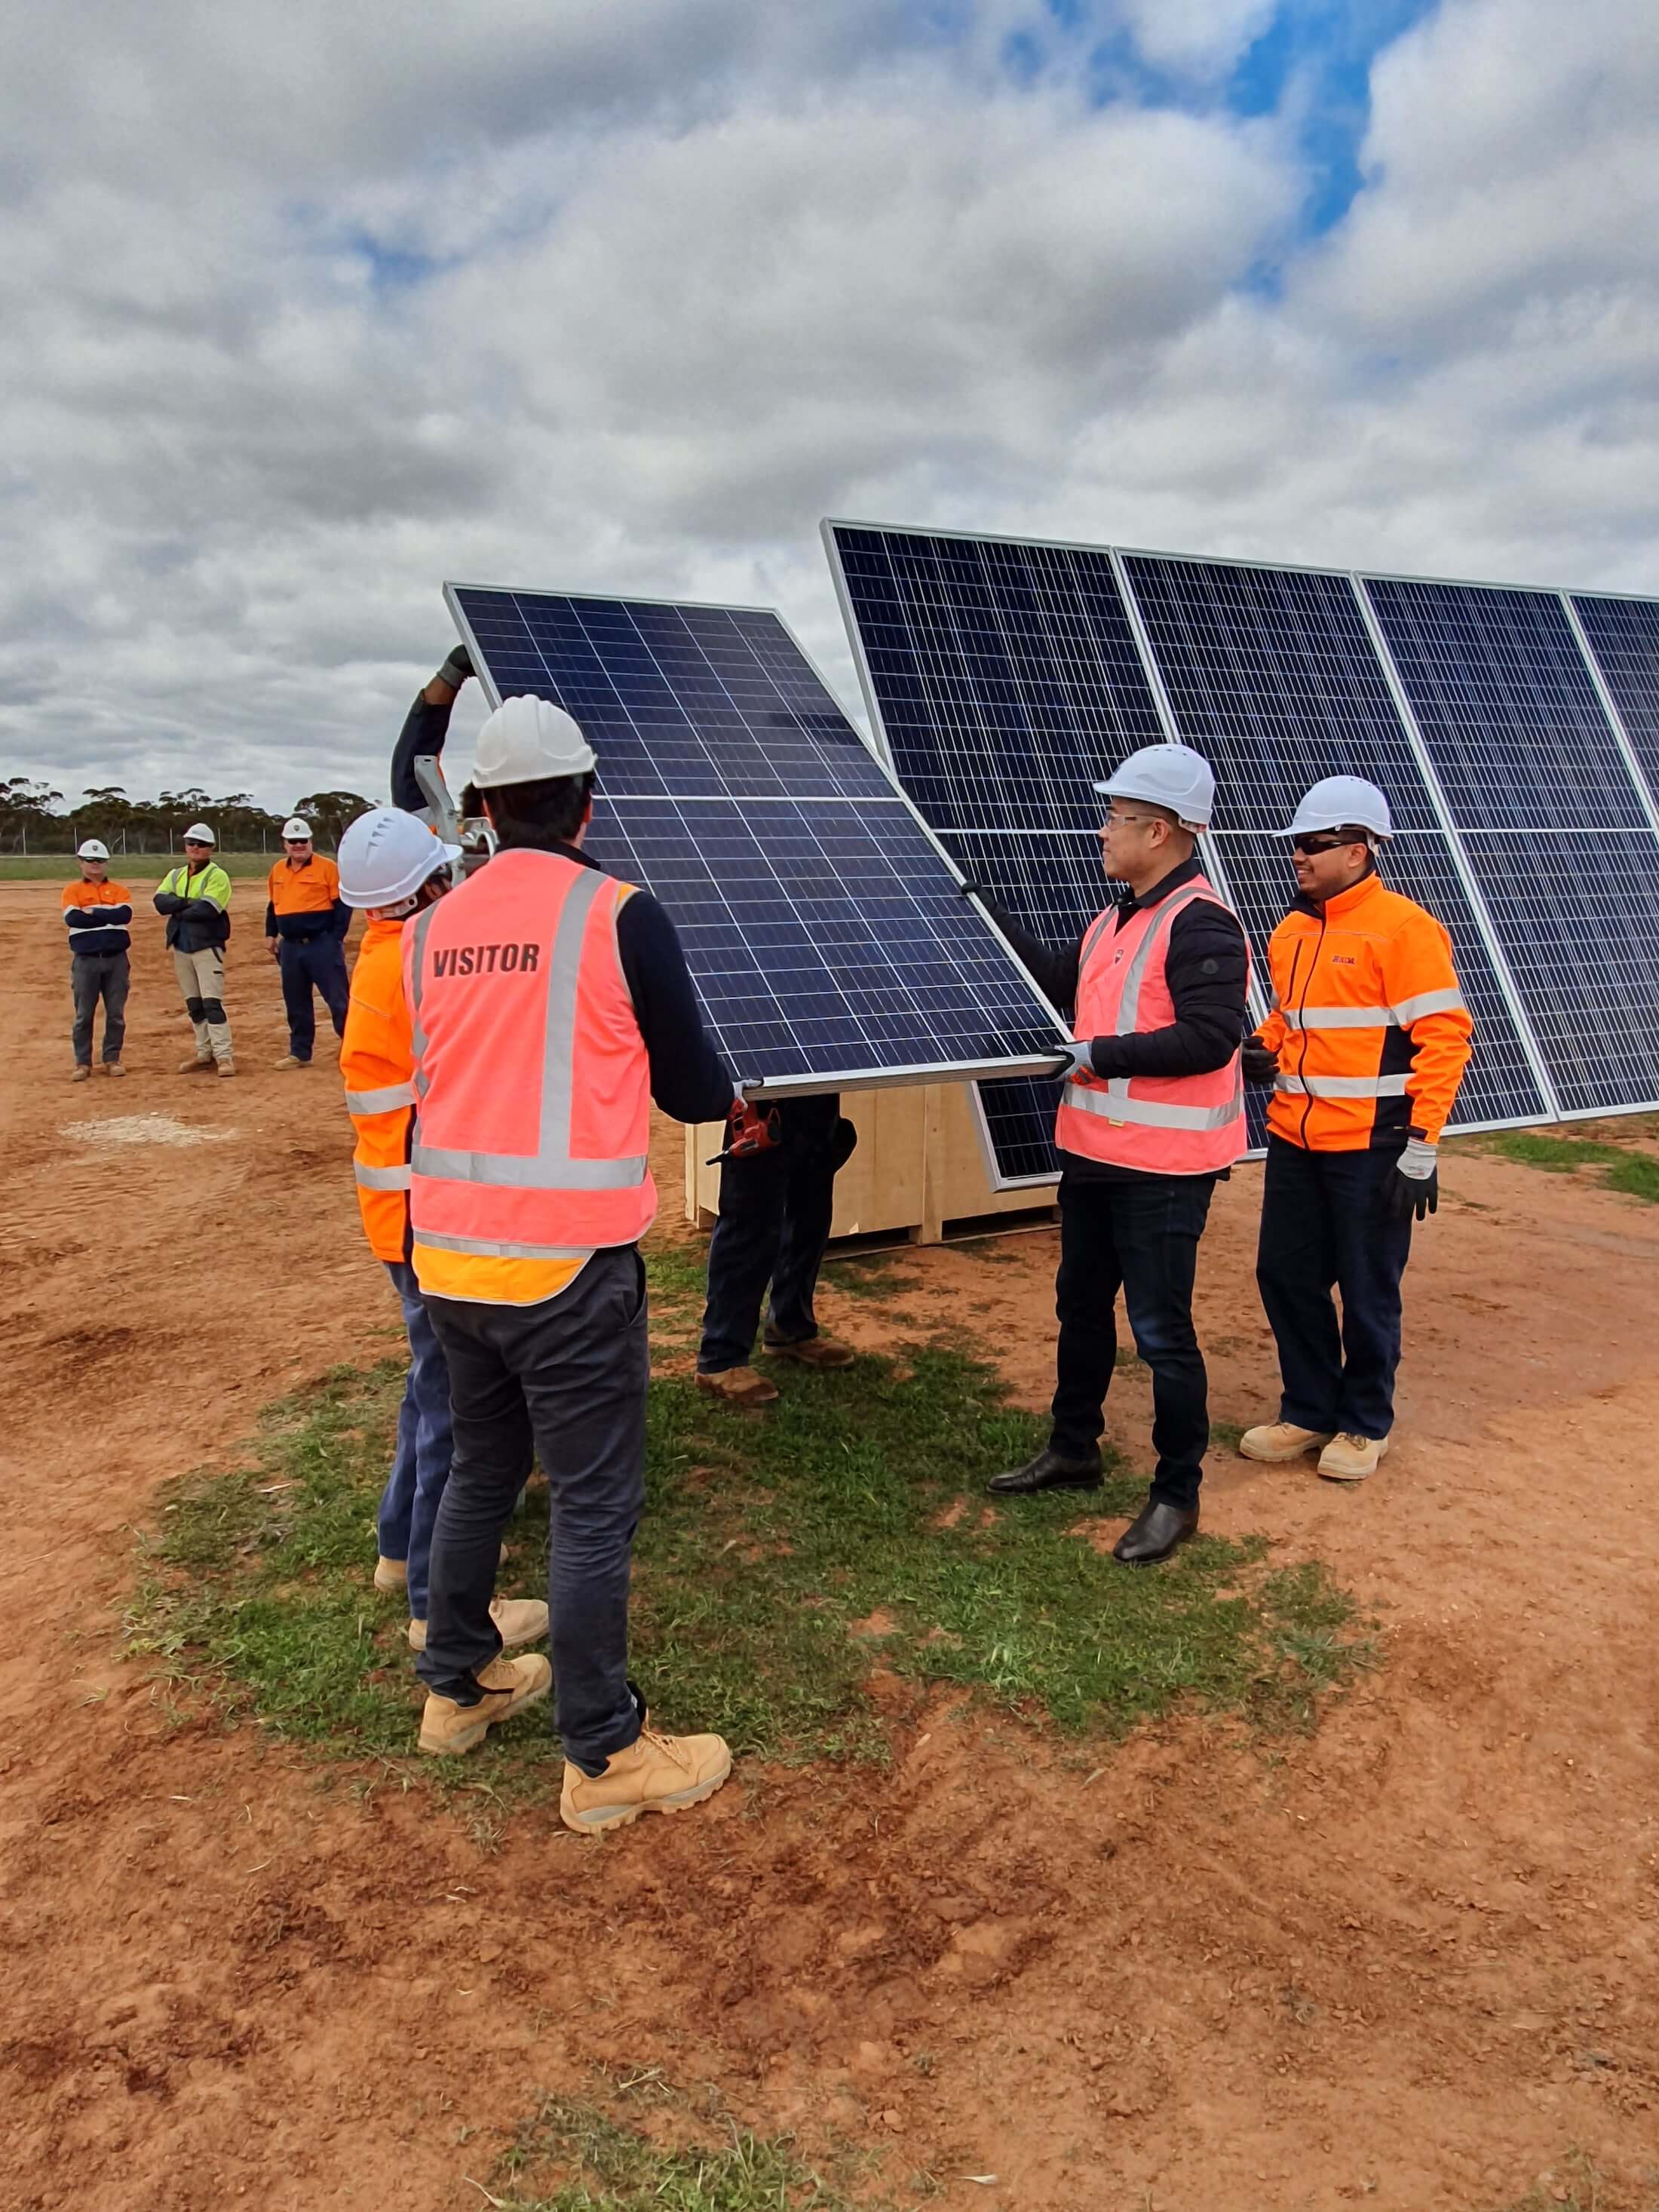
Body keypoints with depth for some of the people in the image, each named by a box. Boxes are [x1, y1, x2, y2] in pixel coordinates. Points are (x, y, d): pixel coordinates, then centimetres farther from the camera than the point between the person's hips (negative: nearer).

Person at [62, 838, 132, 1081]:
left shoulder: (120, 890, 9)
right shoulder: (72, 890, 5)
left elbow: (125, 915, -11)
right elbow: (73, 918, -14)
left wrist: (92, 912, -10)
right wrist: (110, 916, -10)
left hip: (117, 960, 1)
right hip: (85, 960, -1)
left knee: (116, 1014, 5)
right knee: (84, 1015, 3)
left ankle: (112, 1060, 16)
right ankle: (83, 1063, 11)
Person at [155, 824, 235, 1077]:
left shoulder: (217, 875, -5)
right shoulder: (175, 875, 14)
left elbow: (206, 910, -19)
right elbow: (160, 901, -3)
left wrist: (177, 910, -5)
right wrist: (190, 903, -15)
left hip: (208, 945, -6)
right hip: (181, 947, 7)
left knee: (212, 1002, -12)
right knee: (194, 1005, 10)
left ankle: (223, 1056, -11)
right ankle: (205, 1054, 18)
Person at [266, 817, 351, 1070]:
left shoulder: (327, 867, -6)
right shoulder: (278, 870, 12)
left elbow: (342, 904, -8)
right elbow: (272, 906, 22)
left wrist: (337, 938, -13)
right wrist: (271, 934, 15)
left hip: (322, 945, -6)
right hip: (290, 947, 6)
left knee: (338, 999, -5)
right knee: (296, 1003, 13)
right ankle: (300, 1052, 23)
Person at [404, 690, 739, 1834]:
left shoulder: (432, 928, 6)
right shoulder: (619, 914, -10)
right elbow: (693, 1091, -4)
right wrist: (736, 1095, 19)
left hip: (447, 1253, 6)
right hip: (568, 1264, -6)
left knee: (481, 1471, 23)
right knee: (595, 1504, 5)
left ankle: (458, 1686, 39)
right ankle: (604, 1758, 16)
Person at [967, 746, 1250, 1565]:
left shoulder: (1199, 923, -18)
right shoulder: (1115, 919, 13)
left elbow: (1210, 1038, -26)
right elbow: (1060, 986, 23)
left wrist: (1101, 1055, -23)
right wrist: (991, 917, 20)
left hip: (1163, 1169, -10)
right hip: (1095, 1153, 10)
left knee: (1161, 1331, 0)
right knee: (1081, 1307, 20)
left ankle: (1177, 1494, 16)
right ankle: (1073, 1449, 38)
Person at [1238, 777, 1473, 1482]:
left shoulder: (1404, 929, -11)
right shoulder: (1291, 930, 12)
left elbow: (1443, 1038, -13)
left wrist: (1420, 1147, -17)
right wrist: (1262, 1051, 4)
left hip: (1370, 1148, -7)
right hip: (1294, 1139, 7)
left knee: (1367, 1291, 5)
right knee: (1286, 1276, 12)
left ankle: (1365, 1424, 23)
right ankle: (1308, 1411, 28)